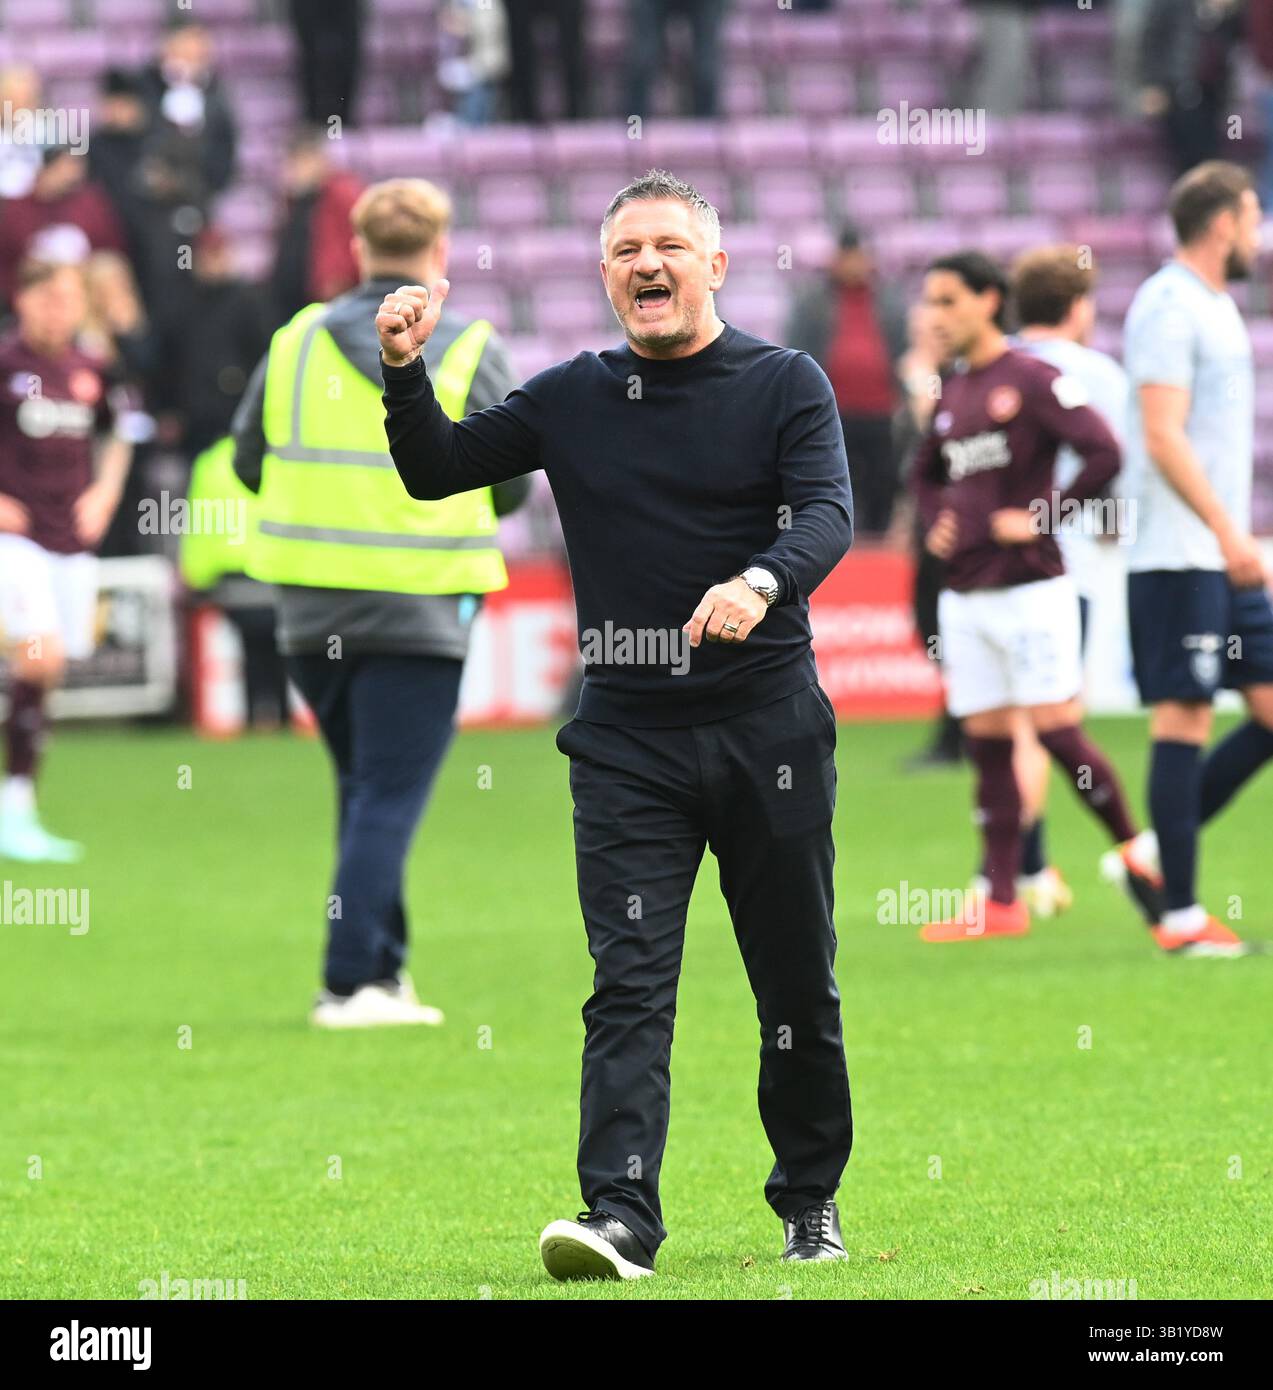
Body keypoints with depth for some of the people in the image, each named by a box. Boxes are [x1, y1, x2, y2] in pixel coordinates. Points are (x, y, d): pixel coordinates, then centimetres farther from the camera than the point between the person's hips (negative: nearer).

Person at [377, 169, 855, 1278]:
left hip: (767, 725, -1)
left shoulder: (786, 384, 1)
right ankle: (621, 1218, -19)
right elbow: (435, 471, 15)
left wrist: (761, 583, -35)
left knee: (798, 982, 9)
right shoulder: (572, 399, 10)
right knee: (630, 985, -10)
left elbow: (828, 513, -14)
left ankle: (812, 1201, 25)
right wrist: (405, 371, -4)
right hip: (625, 738, 1)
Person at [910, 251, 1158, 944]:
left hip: (1030, 590, -7)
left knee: (1056, 730, -9)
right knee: (986, 744, 5)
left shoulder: (1031, 379, -8)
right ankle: (1001, 902, 6)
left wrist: (1043, 519, -16)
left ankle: (1133, 849, 9)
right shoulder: (952, 394, 14)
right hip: (963, 596, 7)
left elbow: (1103, 451, -19)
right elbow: (927, 472, 32)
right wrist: (937, 523, 13)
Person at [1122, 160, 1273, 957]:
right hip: (1177, 555, -9)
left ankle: (1158, 854, 12)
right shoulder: (1169, 308, -12)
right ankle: (1180, 914, -3)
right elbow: (1163, 436, -20)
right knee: (1184, 718, -7)